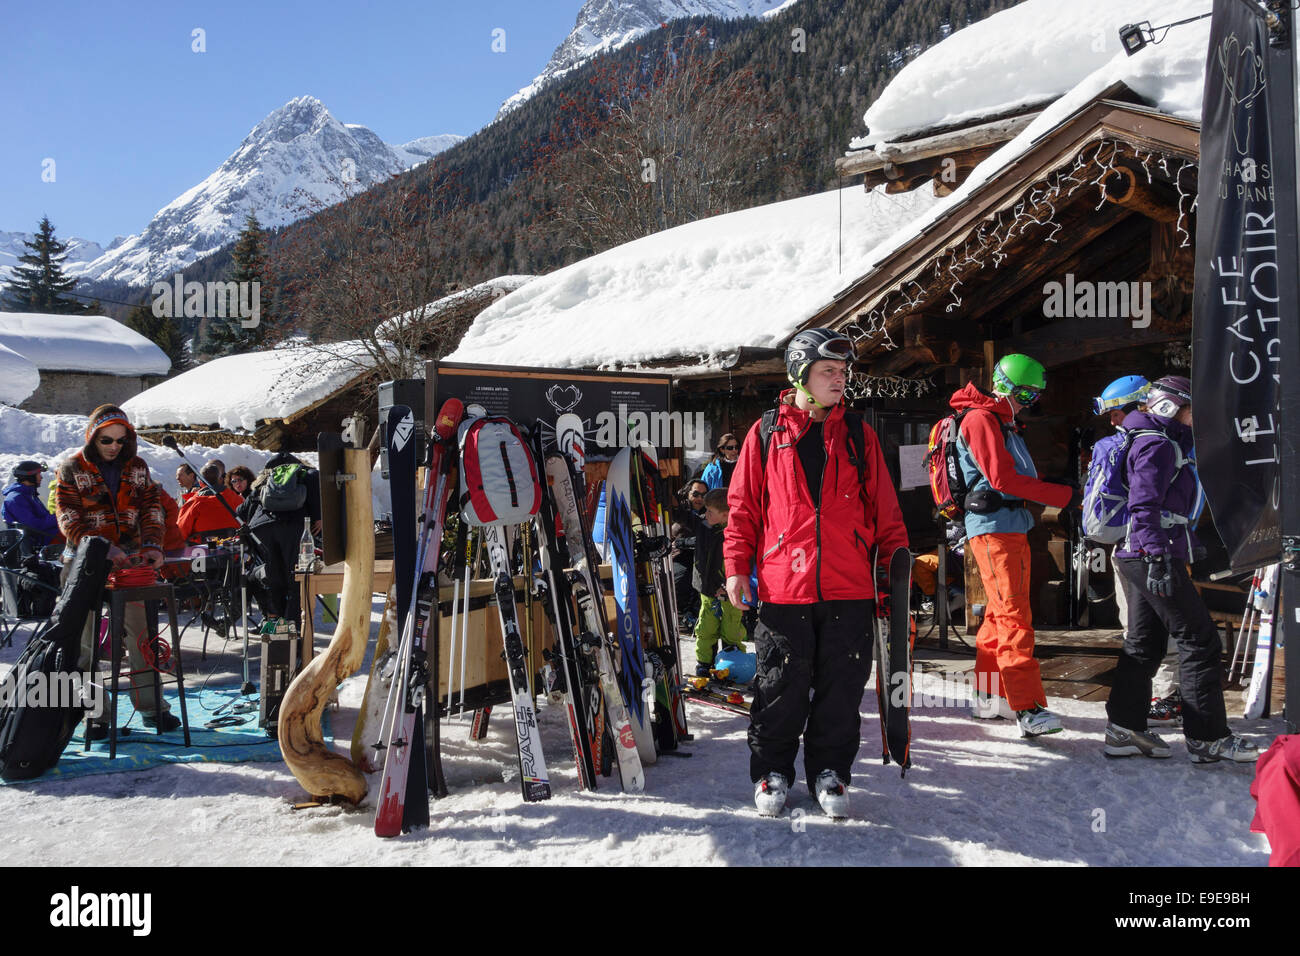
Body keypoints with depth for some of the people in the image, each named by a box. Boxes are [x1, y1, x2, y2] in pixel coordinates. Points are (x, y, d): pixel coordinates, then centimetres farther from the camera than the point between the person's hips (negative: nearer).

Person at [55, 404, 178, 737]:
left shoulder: (137, 467, 9)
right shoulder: (73, 469, -1)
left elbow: (151, 509, 8)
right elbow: (68, 519, -8)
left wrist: (152, 545, -9)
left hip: (130, 561, 3)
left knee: (141, 633, 3)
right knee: (86, 640, 1)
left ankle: (151, 706, 11)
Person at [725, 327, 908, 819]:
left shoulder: (858, 434, 10)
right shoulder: (766, 434, 5)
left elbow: (883, 506, 12)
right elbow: (743, 506, 6)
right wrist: (737, 566, 0)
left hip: (849, 589, 2)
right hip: (783, 588, -1)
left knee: (841, 687, 8)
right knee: (781, 687, 6)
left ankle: (829, 771, 24)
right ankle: (772, 770, 23)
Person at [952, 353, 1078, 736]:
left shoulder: (1002, 421, 23)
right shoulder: (979, 419, -10)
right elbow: (1002, 478, -19)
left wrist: (1059, 494, 4)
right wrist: (1064, 496, -15)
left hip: (1013, 526, 10)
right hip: (992, 528, -10)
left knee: (1001, 615, 14)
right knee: (1014, 617, -14)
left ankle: (987, 696, 23)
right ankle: (1028, 708, -17)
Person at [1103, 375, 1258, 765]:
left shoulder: (1166, 443, 22)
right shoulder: (1159, 444, -12)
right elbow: (1144, 506, -22)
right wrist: (1158, 558, -27)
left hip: (1137, 557, 11)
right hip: (1154, 556, -11)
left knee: (1144, 642, 12)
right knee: (1199, 640, -5)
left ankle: (1124, 727, 14)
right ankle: (1208, 738, 0)